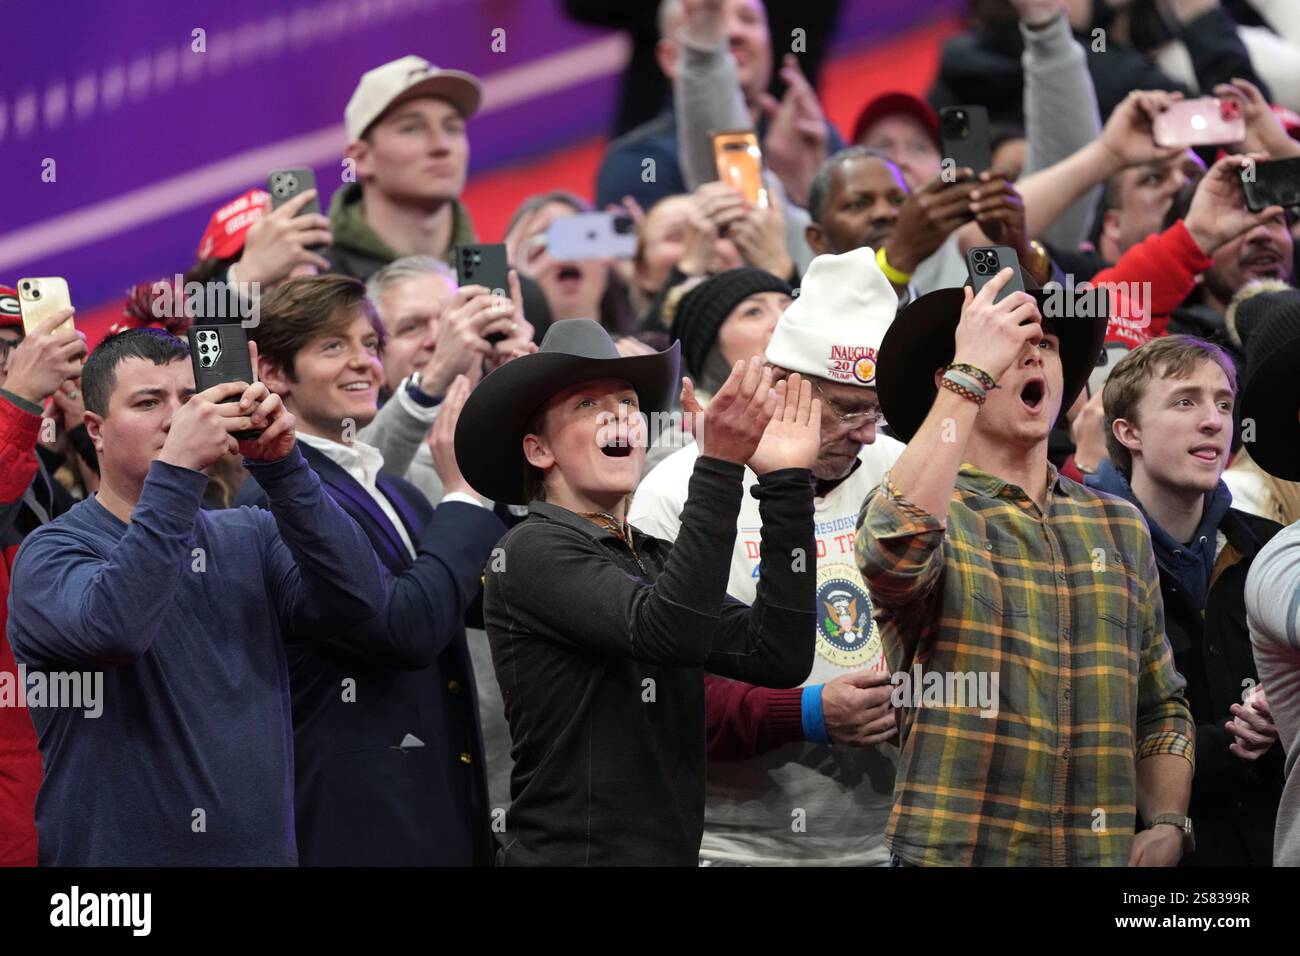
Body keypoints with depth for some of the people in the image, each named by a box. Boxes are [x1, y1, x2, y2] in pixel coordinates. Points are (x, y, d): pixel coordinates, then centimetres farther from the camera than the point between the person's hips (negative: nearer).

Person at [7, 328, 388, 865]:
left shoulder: (252, 539, 6)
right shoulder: (53, 552, -8)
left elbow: (360, 600, -10)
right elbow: (112, 629, -29)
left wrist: (279, 466, -18)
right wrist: (177, 467, -30)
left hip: (263, 849, 5)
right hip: (118, 850, -5)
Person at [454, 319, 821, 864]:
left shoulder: (655, 561, 13)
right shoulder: (533, 553, -9)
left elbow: (778, 655, -2)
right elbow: (669, 632, -25)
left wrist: (786, 481, -5)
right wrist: (720, 464, -30)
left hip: (670, 852, 8)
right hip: (571, 853, -8)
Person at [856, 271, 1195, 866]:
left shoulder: (1119, 528, 13)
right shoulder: (924, 509, -2)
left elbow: (1159, 708, 18)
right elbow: (895, 550, -28)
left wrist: (1168, 826, 0)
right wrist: (971, 375, -23)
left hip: (1103, 858, 5)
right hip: (954, 855, -5)